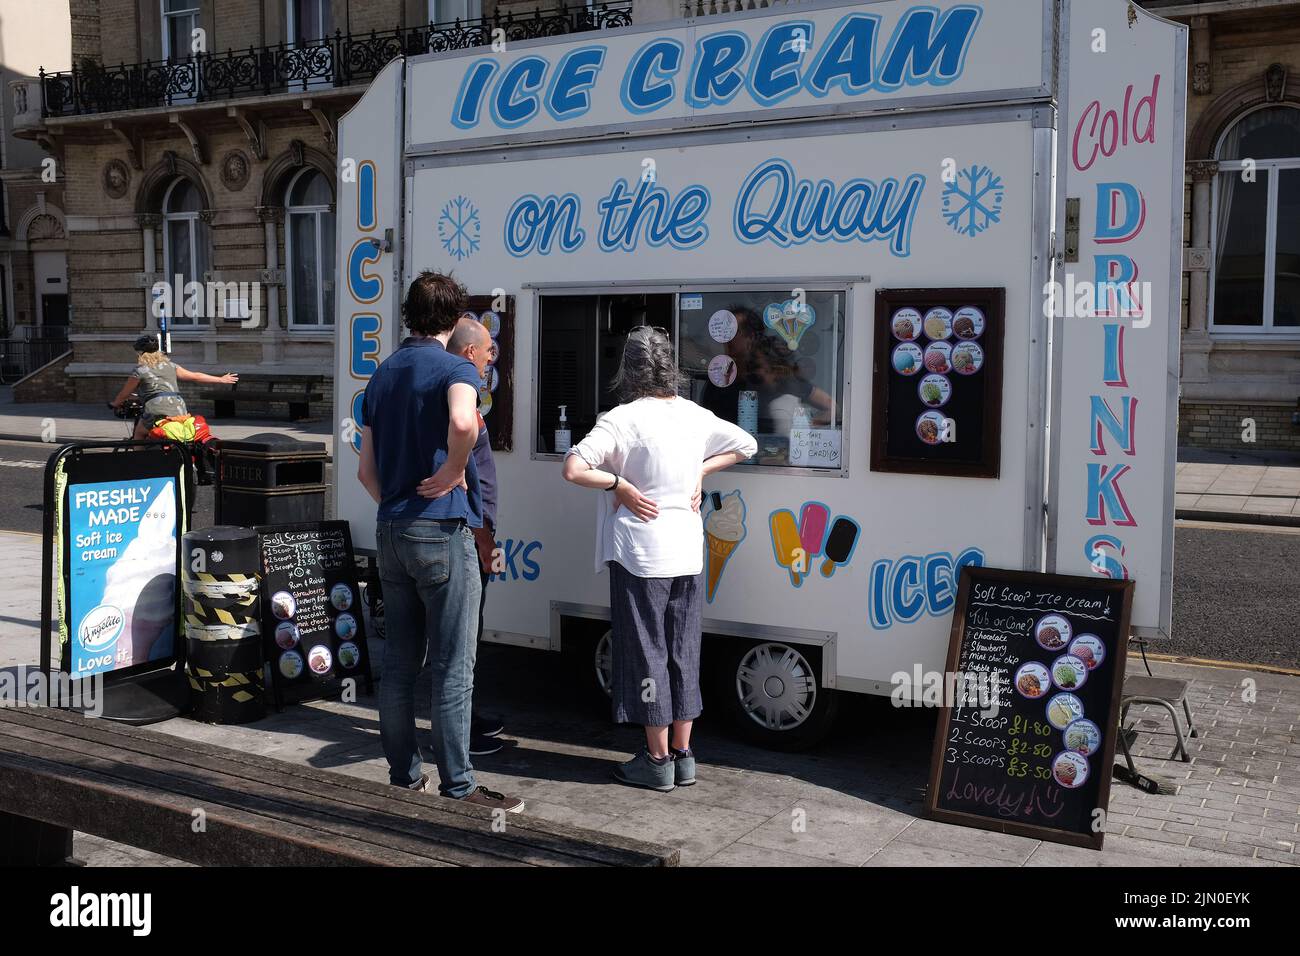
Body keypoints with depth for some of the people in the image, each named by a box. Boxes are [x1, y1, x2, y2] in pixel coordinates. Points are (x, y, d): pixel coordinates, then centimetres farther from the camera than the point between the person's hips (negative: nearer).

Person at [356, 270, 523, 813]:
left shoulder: (382, 375, 14)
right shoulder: (455, 368, -8)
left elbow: (366, 470, 16)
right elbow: (462, 422, -32)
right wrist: (452, 471, -16)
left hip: (390, 531, 7)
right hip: (442, 530, -7)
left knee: (399, 662, 12)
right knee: (453, 667, -1)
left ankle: (403, 776, 21)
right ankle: (458, 786, 3)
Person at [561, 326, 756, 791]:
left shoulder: (623, 419, -13)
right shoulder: (695, 416, 4)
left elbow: (573, 469, -24)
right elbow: (746, 445, 19)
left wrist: (619, 484, -11)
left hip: (639, 554, -6)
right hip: (687, 552, 6)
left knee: (646, 654, 4)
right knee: (683, 653, 14)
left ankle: (657, 759, 12)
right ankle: (683, 755, 22)